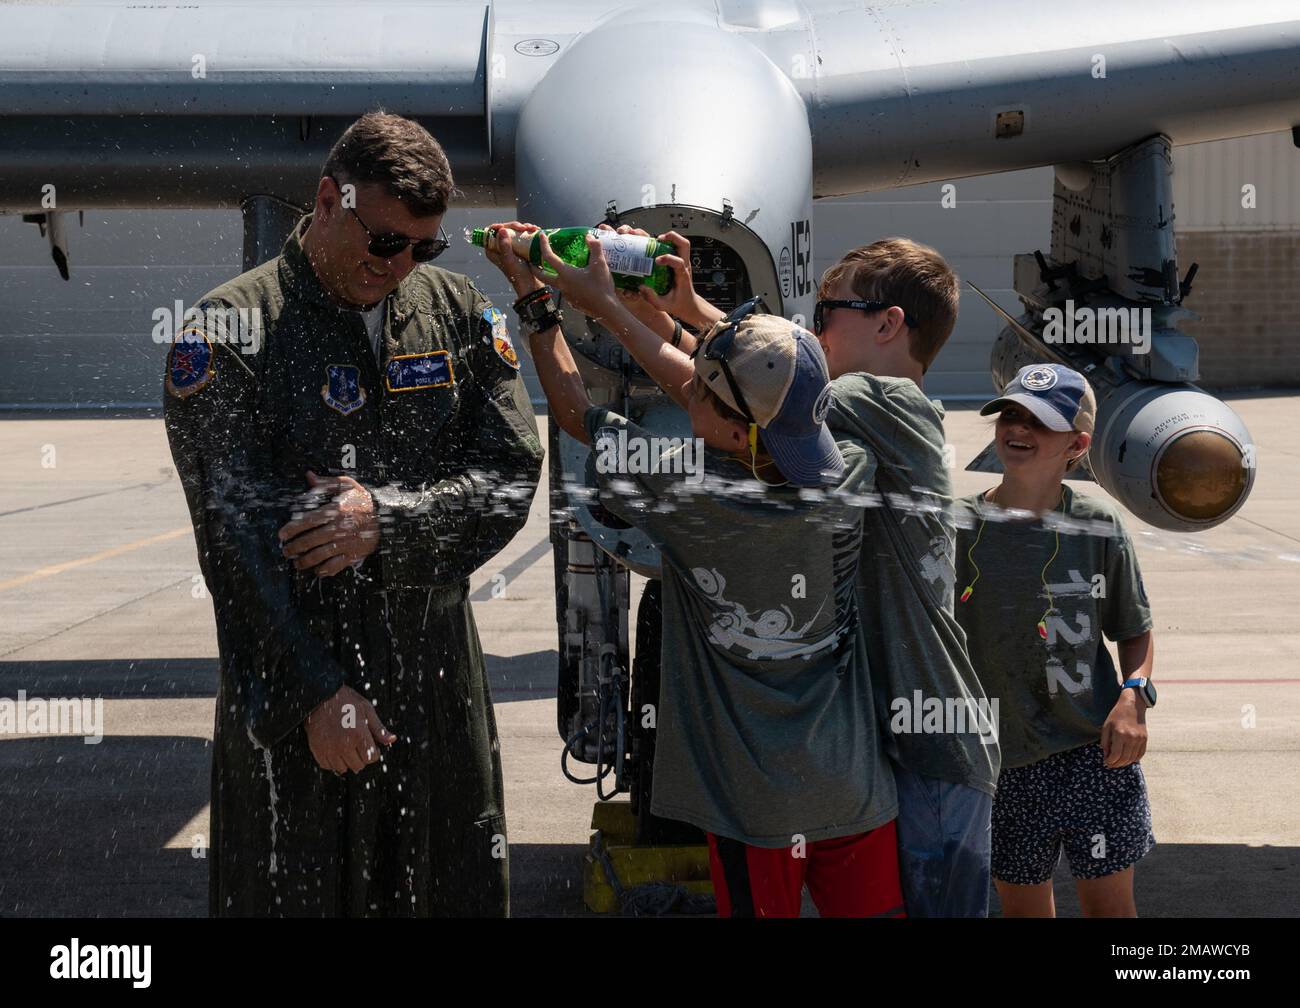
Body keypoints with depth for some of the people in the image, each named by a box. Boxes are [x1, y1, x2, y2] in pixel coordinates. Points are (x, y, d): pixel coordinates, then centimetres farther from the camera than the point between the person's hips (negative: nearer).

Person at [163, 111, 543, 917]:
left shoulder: (463, 314, 7)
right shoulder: (228, 332, -6)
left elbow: (513, 477, 0)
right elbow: (238, 539, -11)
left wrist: (386, 520, -17)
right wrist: (321, 691, -14)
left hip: (441, 678, 4)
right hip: (297, 689, -4)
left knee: (461, 891, 12)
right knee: (297, 892, 4)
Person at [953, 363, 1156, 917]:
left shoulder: (1099, 526, -2)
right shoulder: (959, 526, -3)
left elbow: (1134, 632, 8)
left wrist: (1134, 695, -8)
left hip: (1097, 753, 0)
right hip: (1004, 763, 0)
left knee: (1109, 902, 7)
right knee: (1023, 905, 11)